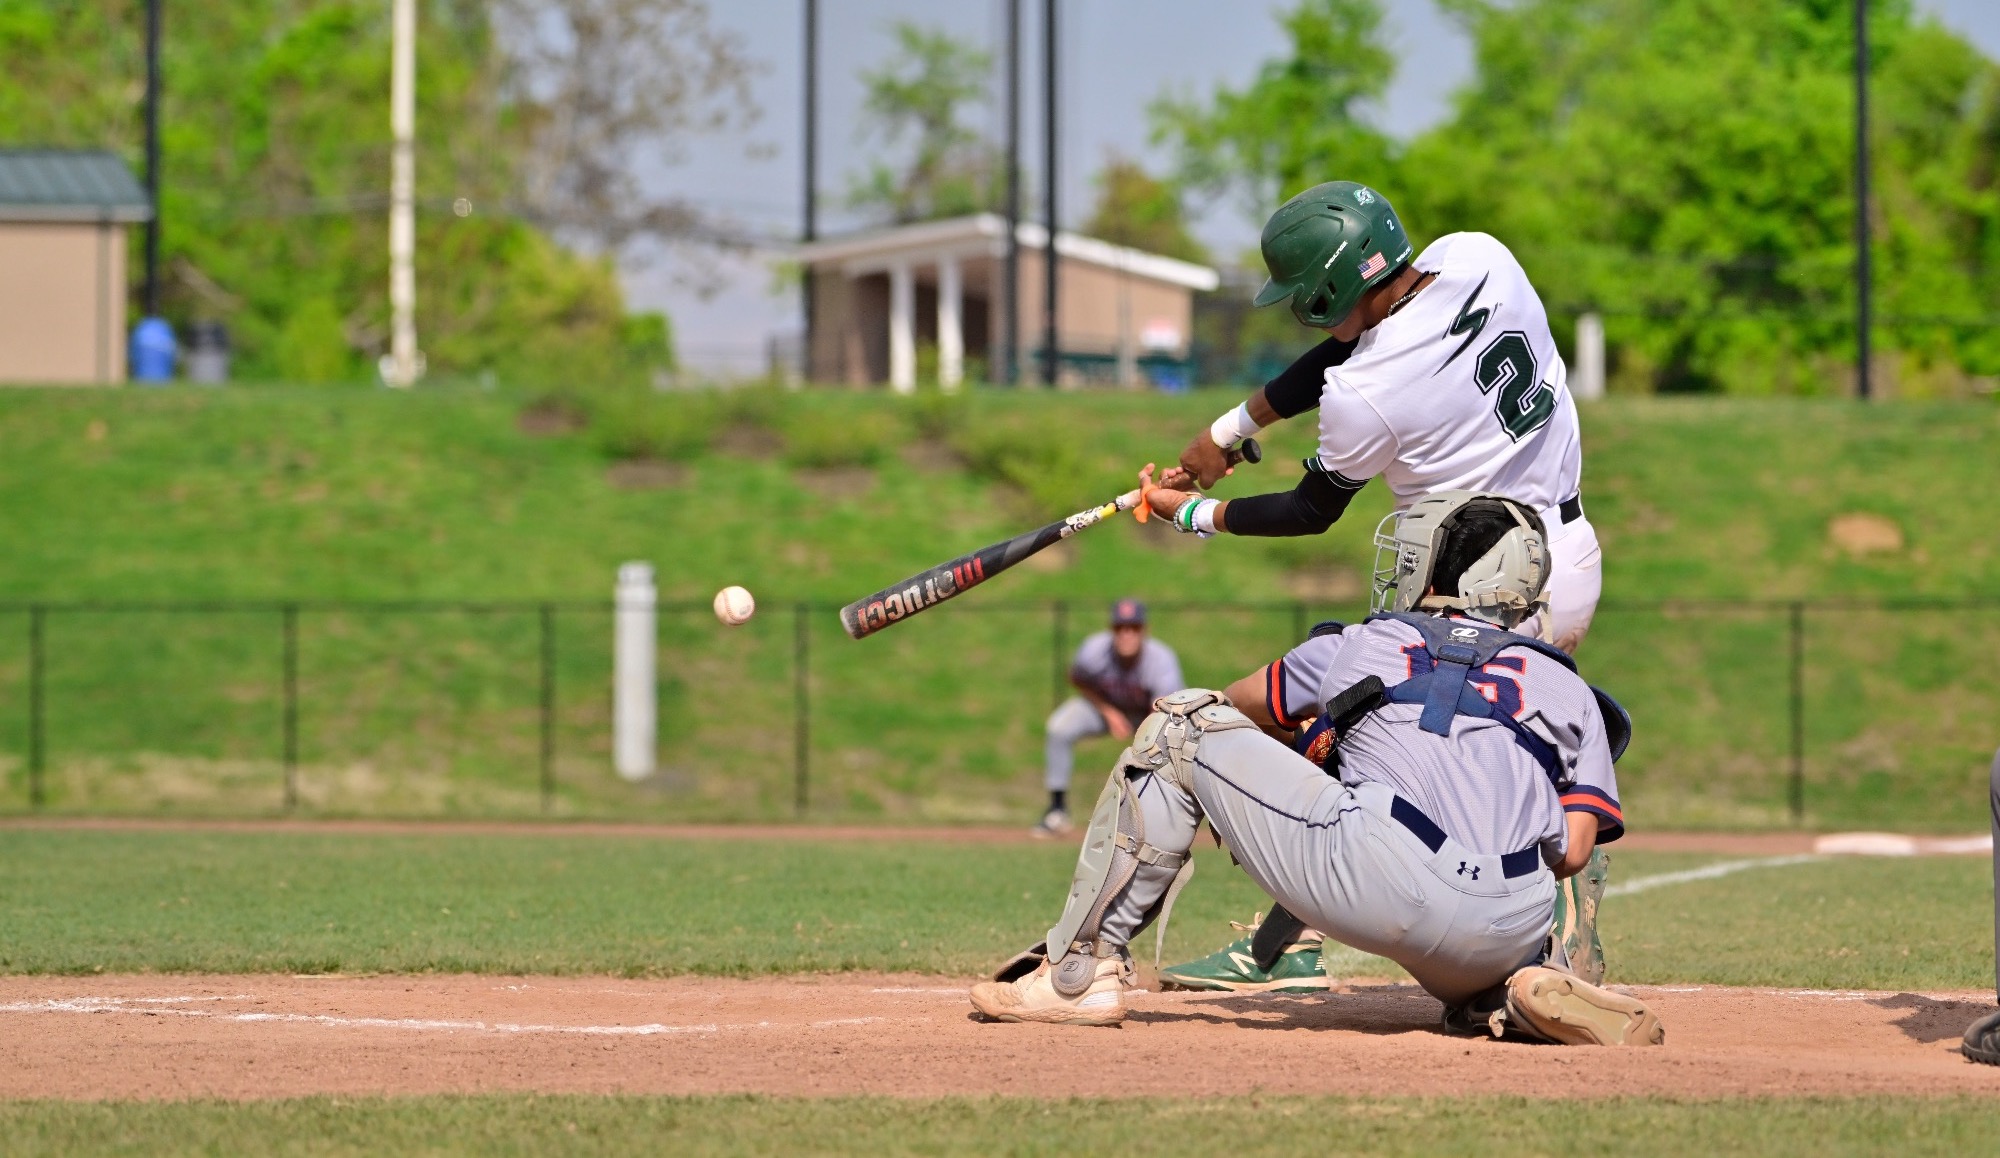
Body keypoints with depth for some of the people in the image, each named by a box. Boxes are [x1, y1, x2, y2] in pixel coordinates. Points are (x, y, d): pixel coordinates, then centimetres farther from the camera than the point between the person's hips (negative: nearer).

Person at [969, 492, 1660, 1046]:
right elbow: (1573, 852, 13)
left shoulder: (1357, 645, 25)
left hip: (1381, 884, -3)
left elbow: (1238, 706, 43)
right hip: (1509, 936, 3)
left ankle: (1081, 971, 9)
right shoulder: (1568, 689, 26)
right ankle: (1531, 990, 3)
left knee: (1181, 727, 16)